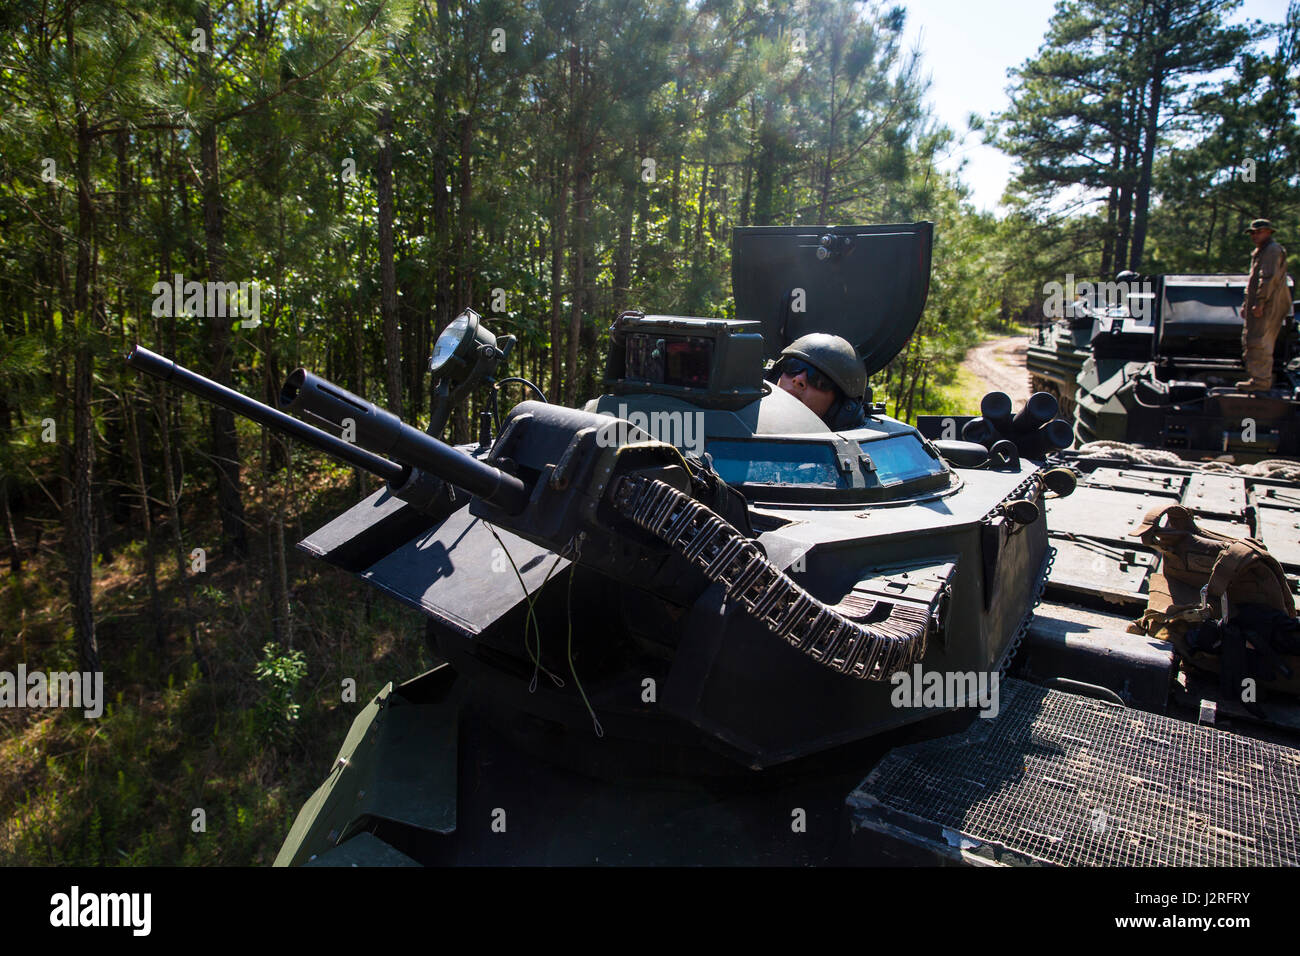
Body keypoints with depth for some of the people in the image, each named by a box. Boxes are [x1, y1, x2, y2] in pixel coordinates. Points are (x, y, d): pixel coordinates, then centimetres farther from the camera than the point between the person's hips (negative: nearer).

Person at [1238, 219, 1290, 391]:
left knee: (1259, 342, -12)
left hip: (1268, 305, -11)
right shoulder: (1260, 251, 23)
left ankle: (1260, 381, -10)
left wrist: (1259, 303, -24)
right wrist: (1247, 304, 26)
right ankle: (1264, 378, 20)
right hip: (1261, 304, 11)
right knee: (1250, 342, 13)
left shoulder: (1273, 250, -11)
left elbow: (1269, 278, -21)